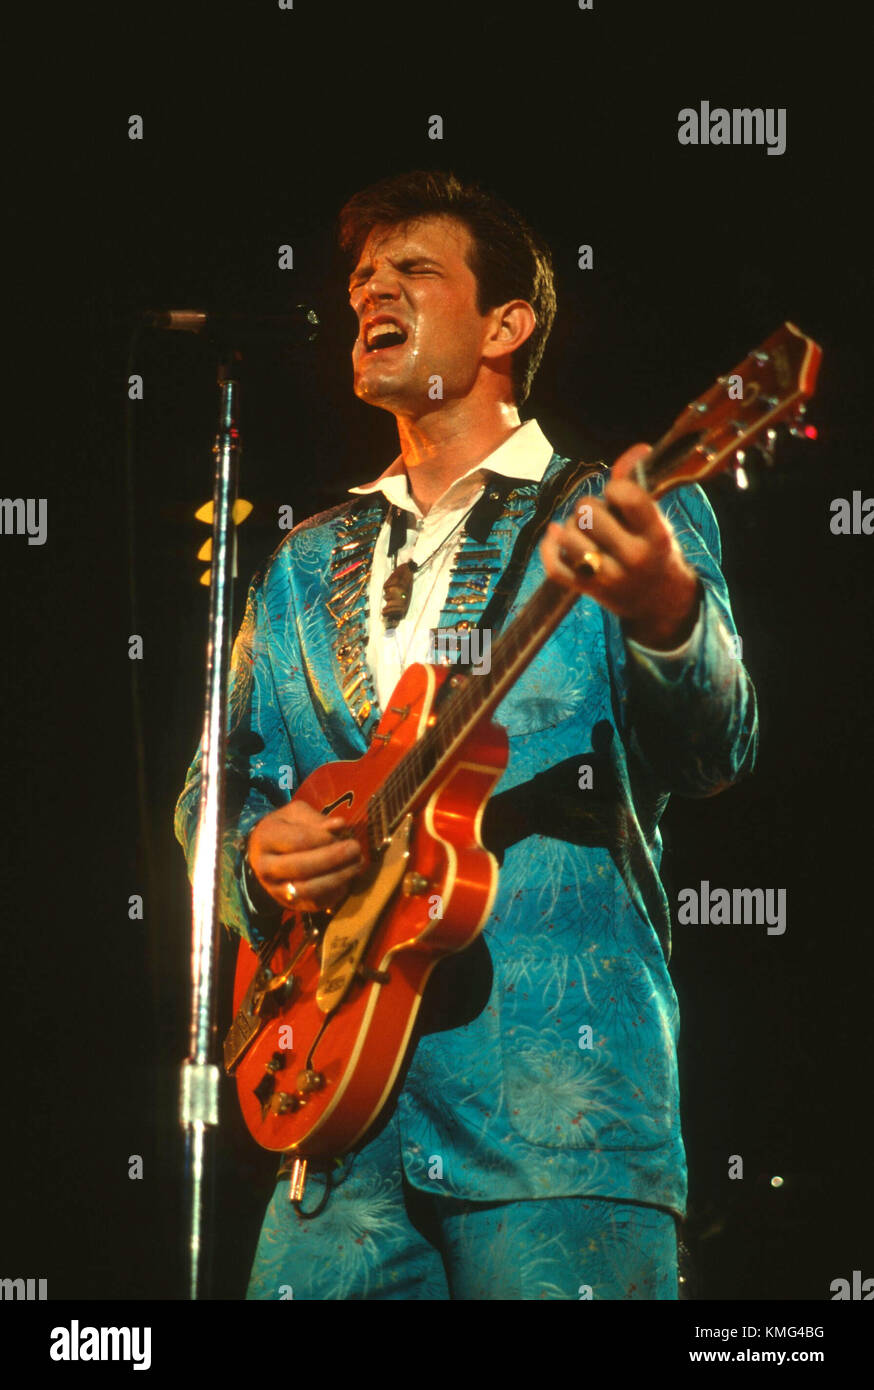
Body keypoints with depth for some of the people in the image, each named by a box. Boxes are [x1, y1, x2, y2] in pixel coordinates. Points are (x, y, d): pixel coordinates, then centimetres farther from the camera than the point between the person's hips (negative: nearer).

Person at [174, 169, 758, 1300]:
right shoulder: (304, 568, 22)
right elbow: (212, 794, 23)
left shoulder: (629, 519, 6)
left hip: (559, 1086, -4)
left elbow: (711, 755, -9)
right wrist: (256, 857, -2)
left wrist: (664, 613, -31)